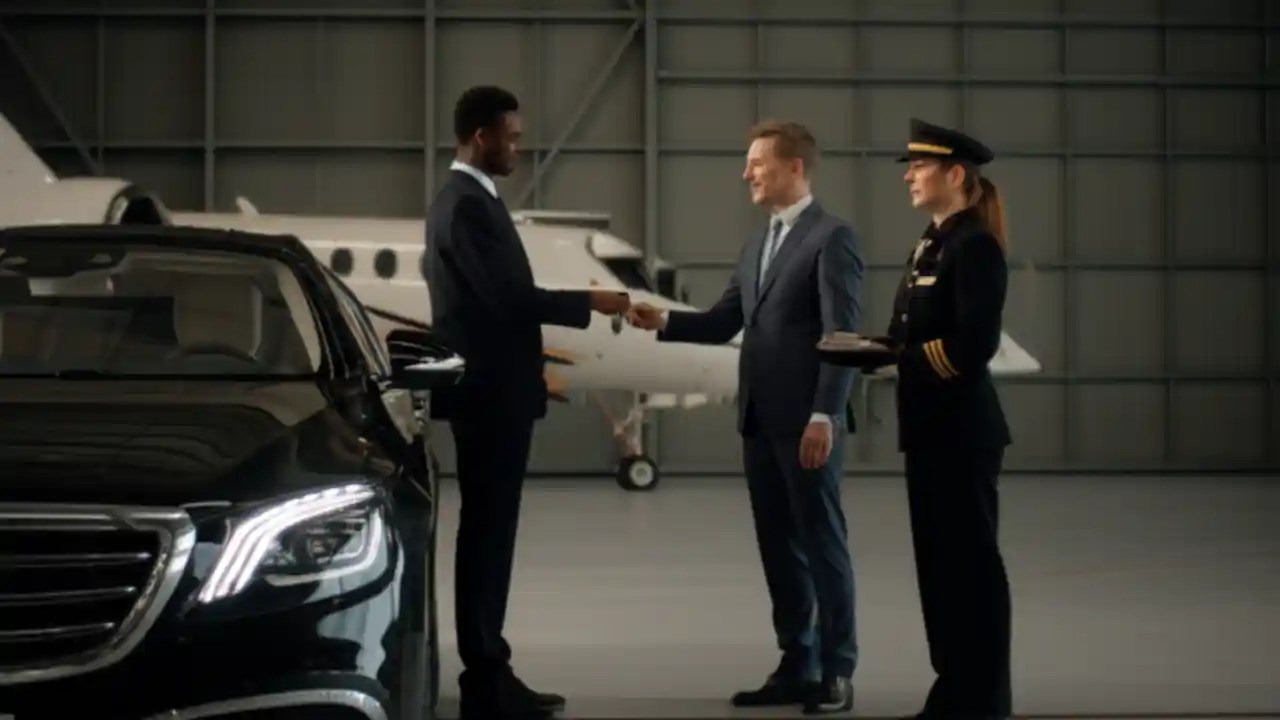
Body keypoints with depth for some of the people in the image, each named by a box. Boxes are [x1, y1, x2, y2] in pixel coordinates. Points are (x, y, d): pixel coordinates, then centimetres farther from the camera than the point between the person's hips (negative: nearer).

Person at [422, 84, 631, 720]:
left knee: (489, 532, 12)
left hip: (491, 387, 11)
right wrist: (589, 303, -13)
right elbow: (508, 296, -23)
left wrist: (527, 369, 23)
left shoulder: (461, 200, 17)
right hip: (489, 392, -11)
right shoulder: (469, 205, -16)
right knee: (486, 532, -6)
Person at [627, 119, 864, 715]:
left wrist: (824, 416, -20)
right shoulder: (756, 246, 19)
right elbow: (724, 323, 15)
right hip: (760, 421, 8)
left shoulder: (832, 238, -8)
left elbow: (841, 336, -14)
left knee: (821, 543, -2)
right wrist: (664, 322, -3)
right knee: (778, 546, 11)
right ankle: (796, 667, 18)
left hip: (808, 423, -8)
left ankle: (837, 672, 5)